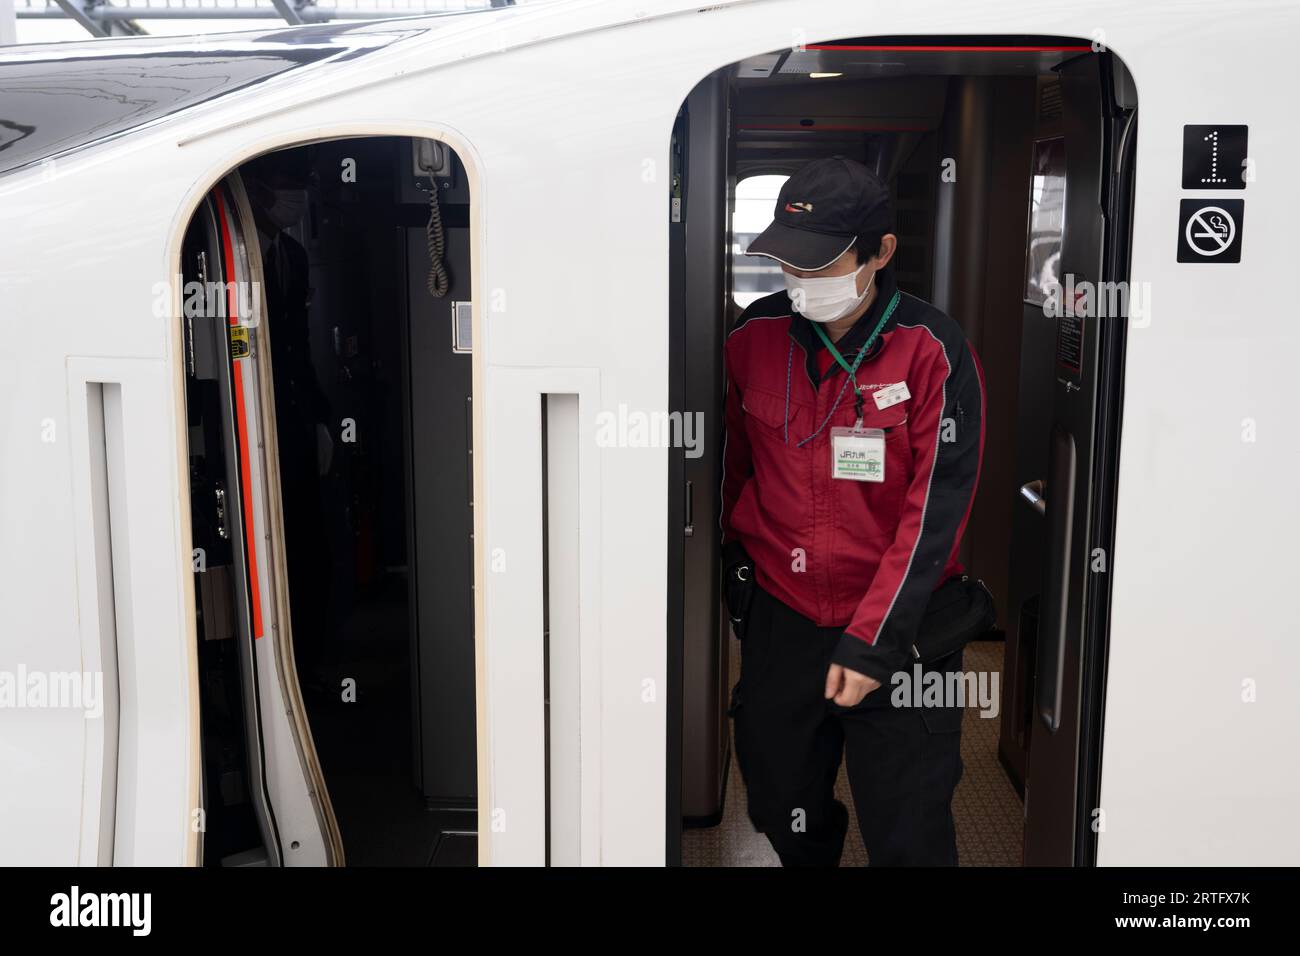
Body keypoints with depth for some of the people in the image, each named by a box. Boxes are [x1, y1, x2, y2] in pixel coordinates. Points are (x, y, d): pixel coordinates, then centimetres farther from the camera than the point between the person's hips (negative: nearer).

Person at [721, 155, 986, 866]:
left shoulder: (932, 352, -13)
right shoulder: (755, 336, -2)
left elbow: (935, 511, -15)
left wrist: (873, 641, -18)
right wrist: (736, 563, 13)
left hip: (898, 628, -3)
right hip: (778, 619, 4)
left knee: (907, 835, 4)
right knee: (780, 811, 15)